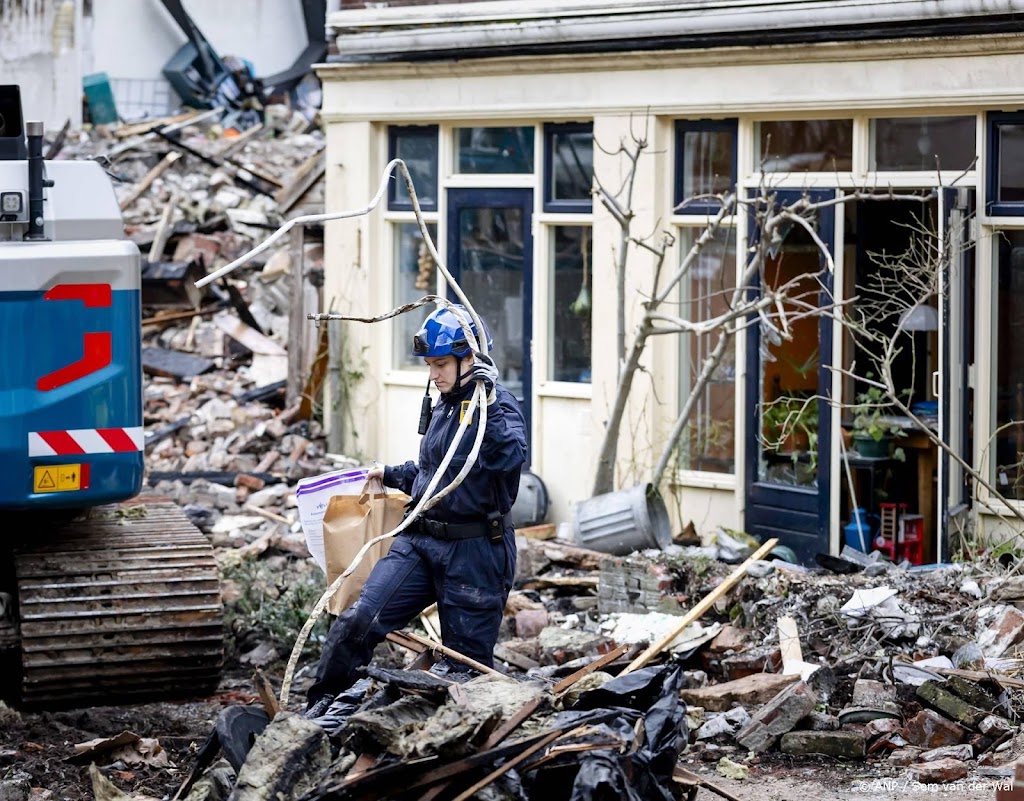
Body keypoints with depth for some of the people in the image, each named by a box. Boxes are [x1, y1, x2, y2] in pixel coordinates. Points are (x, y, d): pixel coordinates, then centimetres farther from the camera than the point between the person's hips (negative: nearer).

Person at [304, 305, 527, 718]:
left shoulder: (500, 406, -8)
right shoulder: (443, 406, 16)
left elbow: (509, 458, -30)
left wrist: (489, 403, -32)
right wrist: (390, 475, 29)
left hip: (473, 552, -6)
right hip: (418, 543, 6)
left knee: (468, 664, 4)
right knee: (358, 621, -9)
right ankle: (319, 708, 1)